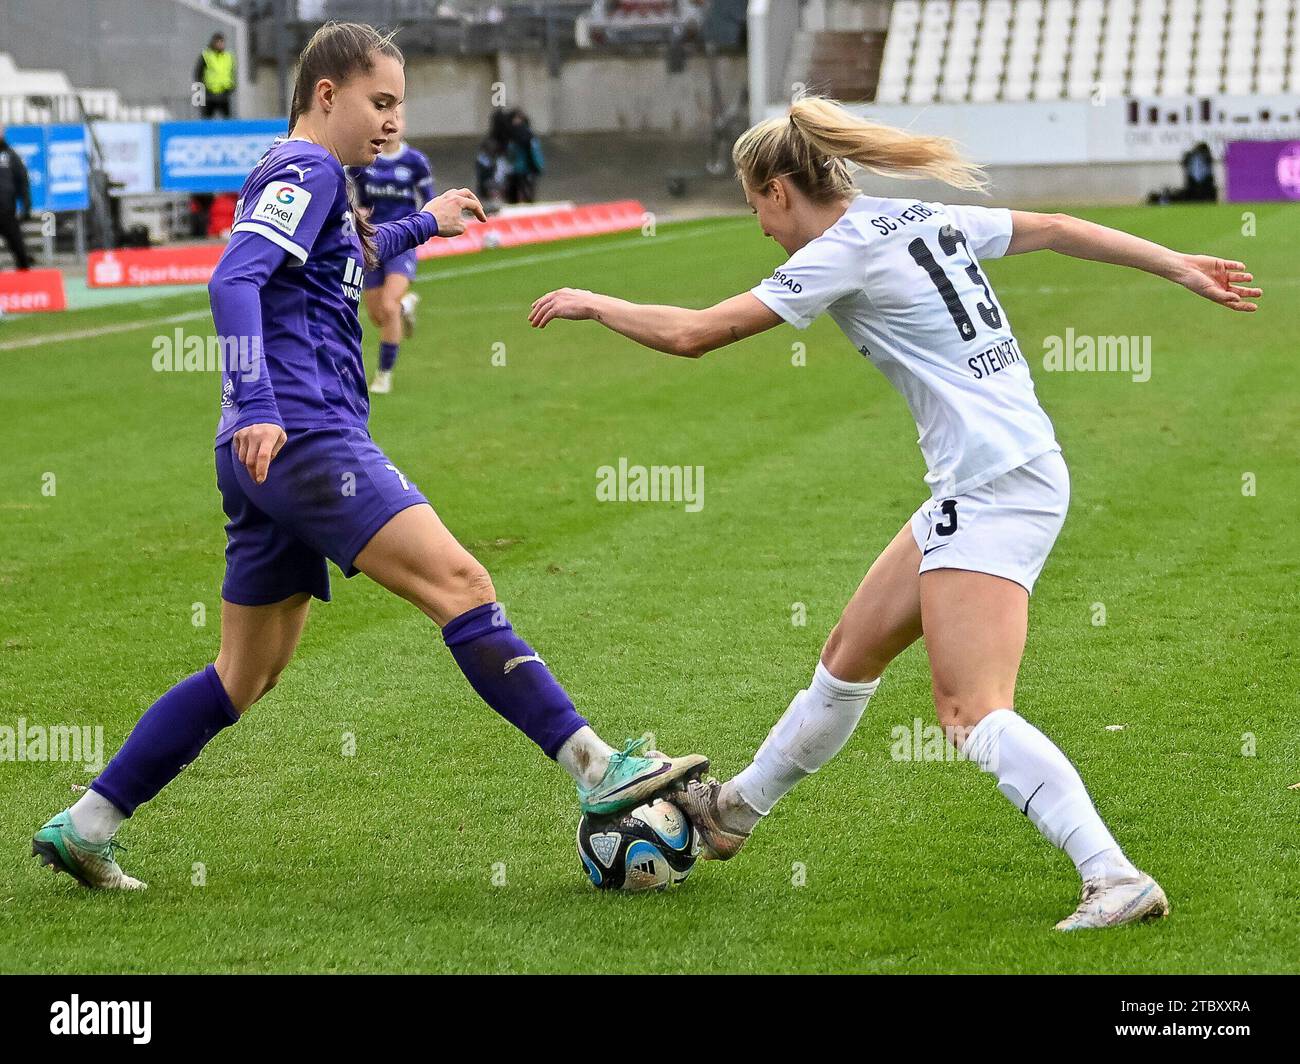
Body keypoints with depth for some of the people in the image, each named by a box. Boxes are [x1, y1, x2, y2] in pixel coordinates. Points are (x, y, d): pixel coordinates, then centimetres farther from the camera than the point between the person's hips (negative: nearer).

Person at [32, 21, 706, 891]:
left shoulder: (306, 178, 25)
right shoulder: (308, 169, -5)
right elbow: (235, 279, -20)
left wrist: (423, 225, 53)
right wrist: (254, 408, -30)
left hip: (271, 457, 11)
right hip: (306, 437, -11)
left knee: (249, 675, 12)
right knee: (461, 585, -16)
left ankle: (84, 827, 13)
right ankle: (598, 771, -22)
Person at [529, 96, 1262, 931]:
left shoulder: (842, 254, -10)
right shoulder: (923, 219, 14)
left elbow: (690, 334, -9)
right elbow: (1055, 229, 15)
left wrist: (592, 303, 6)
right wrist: (1179, 266, 19)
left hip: (993, 491, -10)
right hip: (980, 486, 10)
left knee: (974, 713, -15)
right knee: (852, 652, 21)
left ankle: (1116, 878, -23)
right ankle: (736, 811, 36)